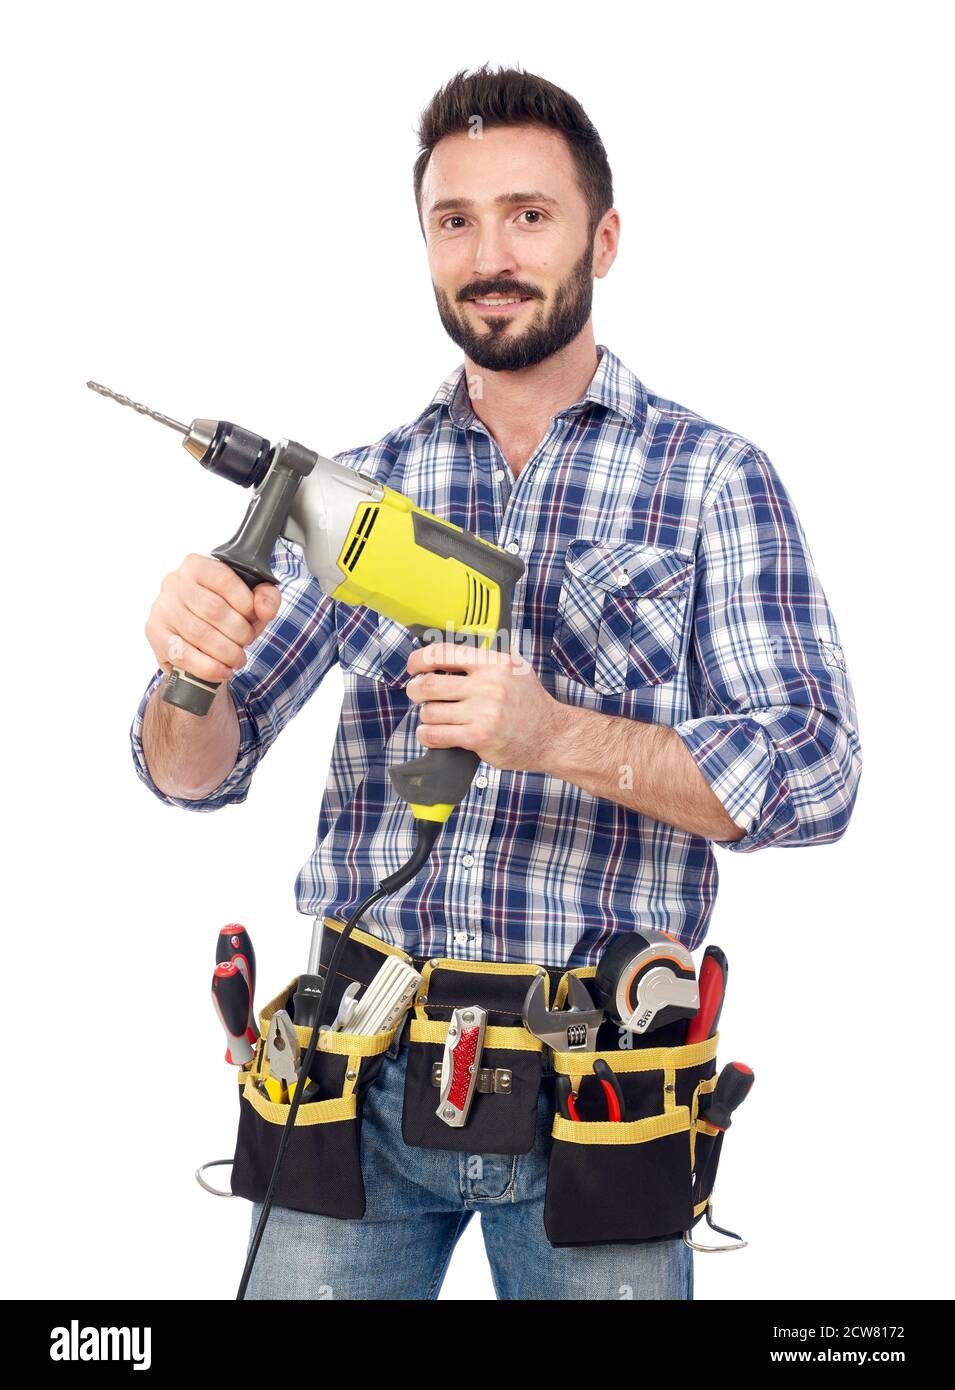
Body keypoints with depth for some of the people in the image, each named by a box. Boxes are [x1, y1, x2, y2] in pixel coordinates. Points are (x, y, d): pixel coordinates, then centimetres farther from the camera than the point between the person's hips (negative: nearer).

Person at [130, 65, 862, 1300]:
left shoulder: (710, 477, 0)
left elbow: (815, 773, -9)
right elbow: (201, 772, 6)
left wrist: (559, 734, -22)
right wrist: (192, 673, -17)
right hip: (366, 1072, 2)